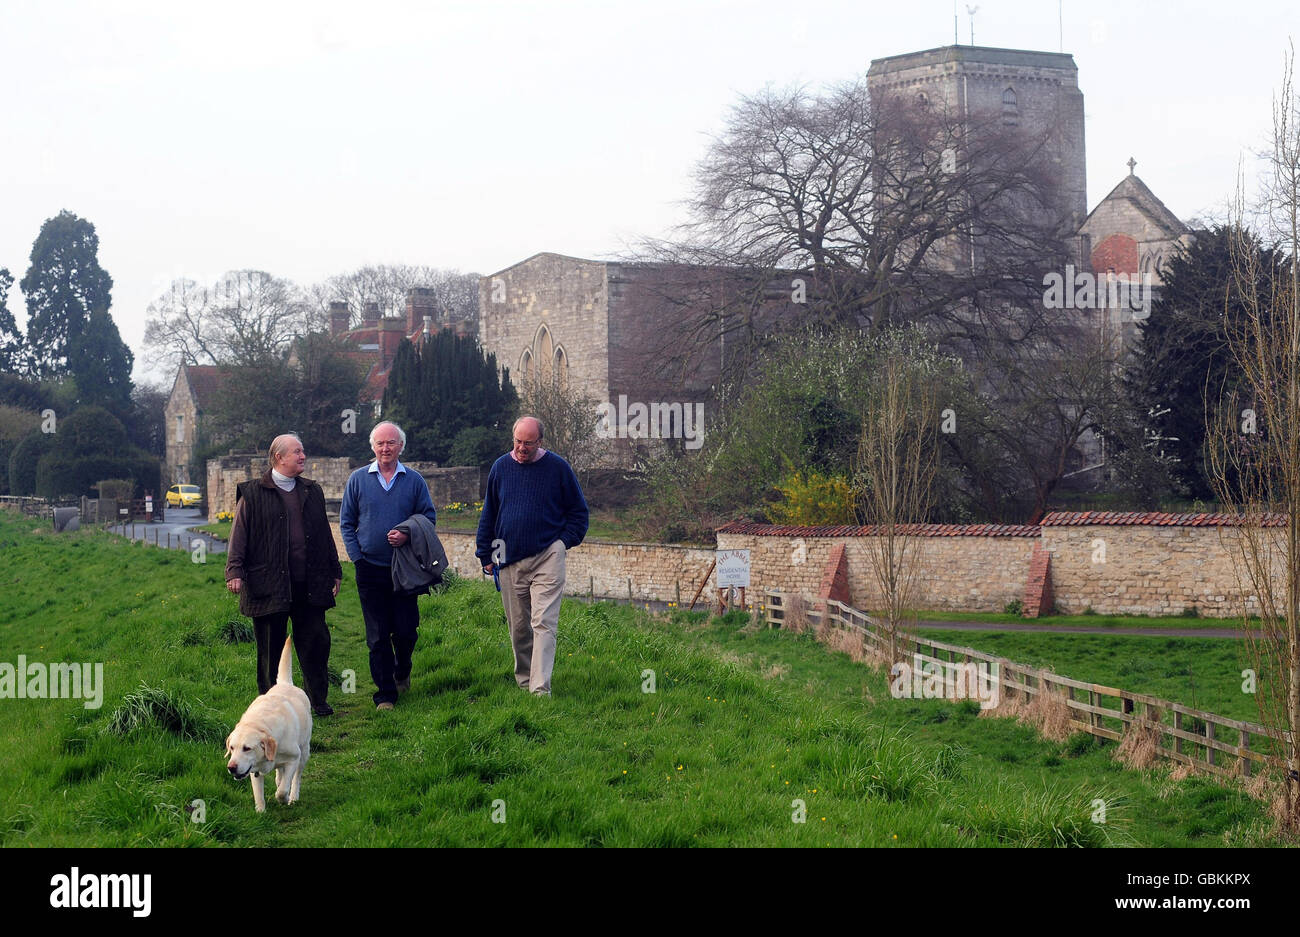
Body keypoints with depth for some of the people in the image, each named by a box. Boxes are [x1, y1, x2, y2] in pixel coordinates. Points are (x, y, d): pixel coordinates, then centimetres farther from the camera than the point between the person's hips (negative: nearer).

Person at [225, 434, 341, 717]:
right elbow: (239, 535, -1)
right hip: (268, 585, -4)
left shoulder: (312, 491, 14)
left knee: (316, 641, 2)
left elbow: (324, 534, 20)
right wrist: (235, 571, -11)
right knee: (270, 647, 5)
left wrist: (335, 572, 19)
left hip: (309, 584, 4)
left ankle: (318, 699, 13)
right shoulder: (253, 494, 0)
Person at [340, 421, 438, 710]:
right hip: (371, 568, 0)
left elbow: (429, 517, 7)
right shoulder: (358, 479, 5)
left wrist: (407, 535, -11)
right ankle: (385, 694, 8)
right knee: (377, 635, 1)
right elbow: (346, 522, 9)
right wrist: (356, 555, -1)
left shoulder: (414, 480, 4)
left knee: (406, 630, 2)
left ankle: (402, 672, 32)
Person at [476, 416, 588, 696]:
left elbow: (578, 510, 11)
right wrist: (485, 554, 14)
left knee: (544, 623, -12)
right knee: (518, 626, 10)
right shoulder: (500, 467, 7)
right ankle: (523, 679, 24)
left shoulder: (557, 467, -1)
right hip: (510, 560, 3)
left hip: (547, 557, -3)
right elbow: (488, 514, 17)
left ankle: (541, 688, -17)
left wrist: (565, 541, 1)